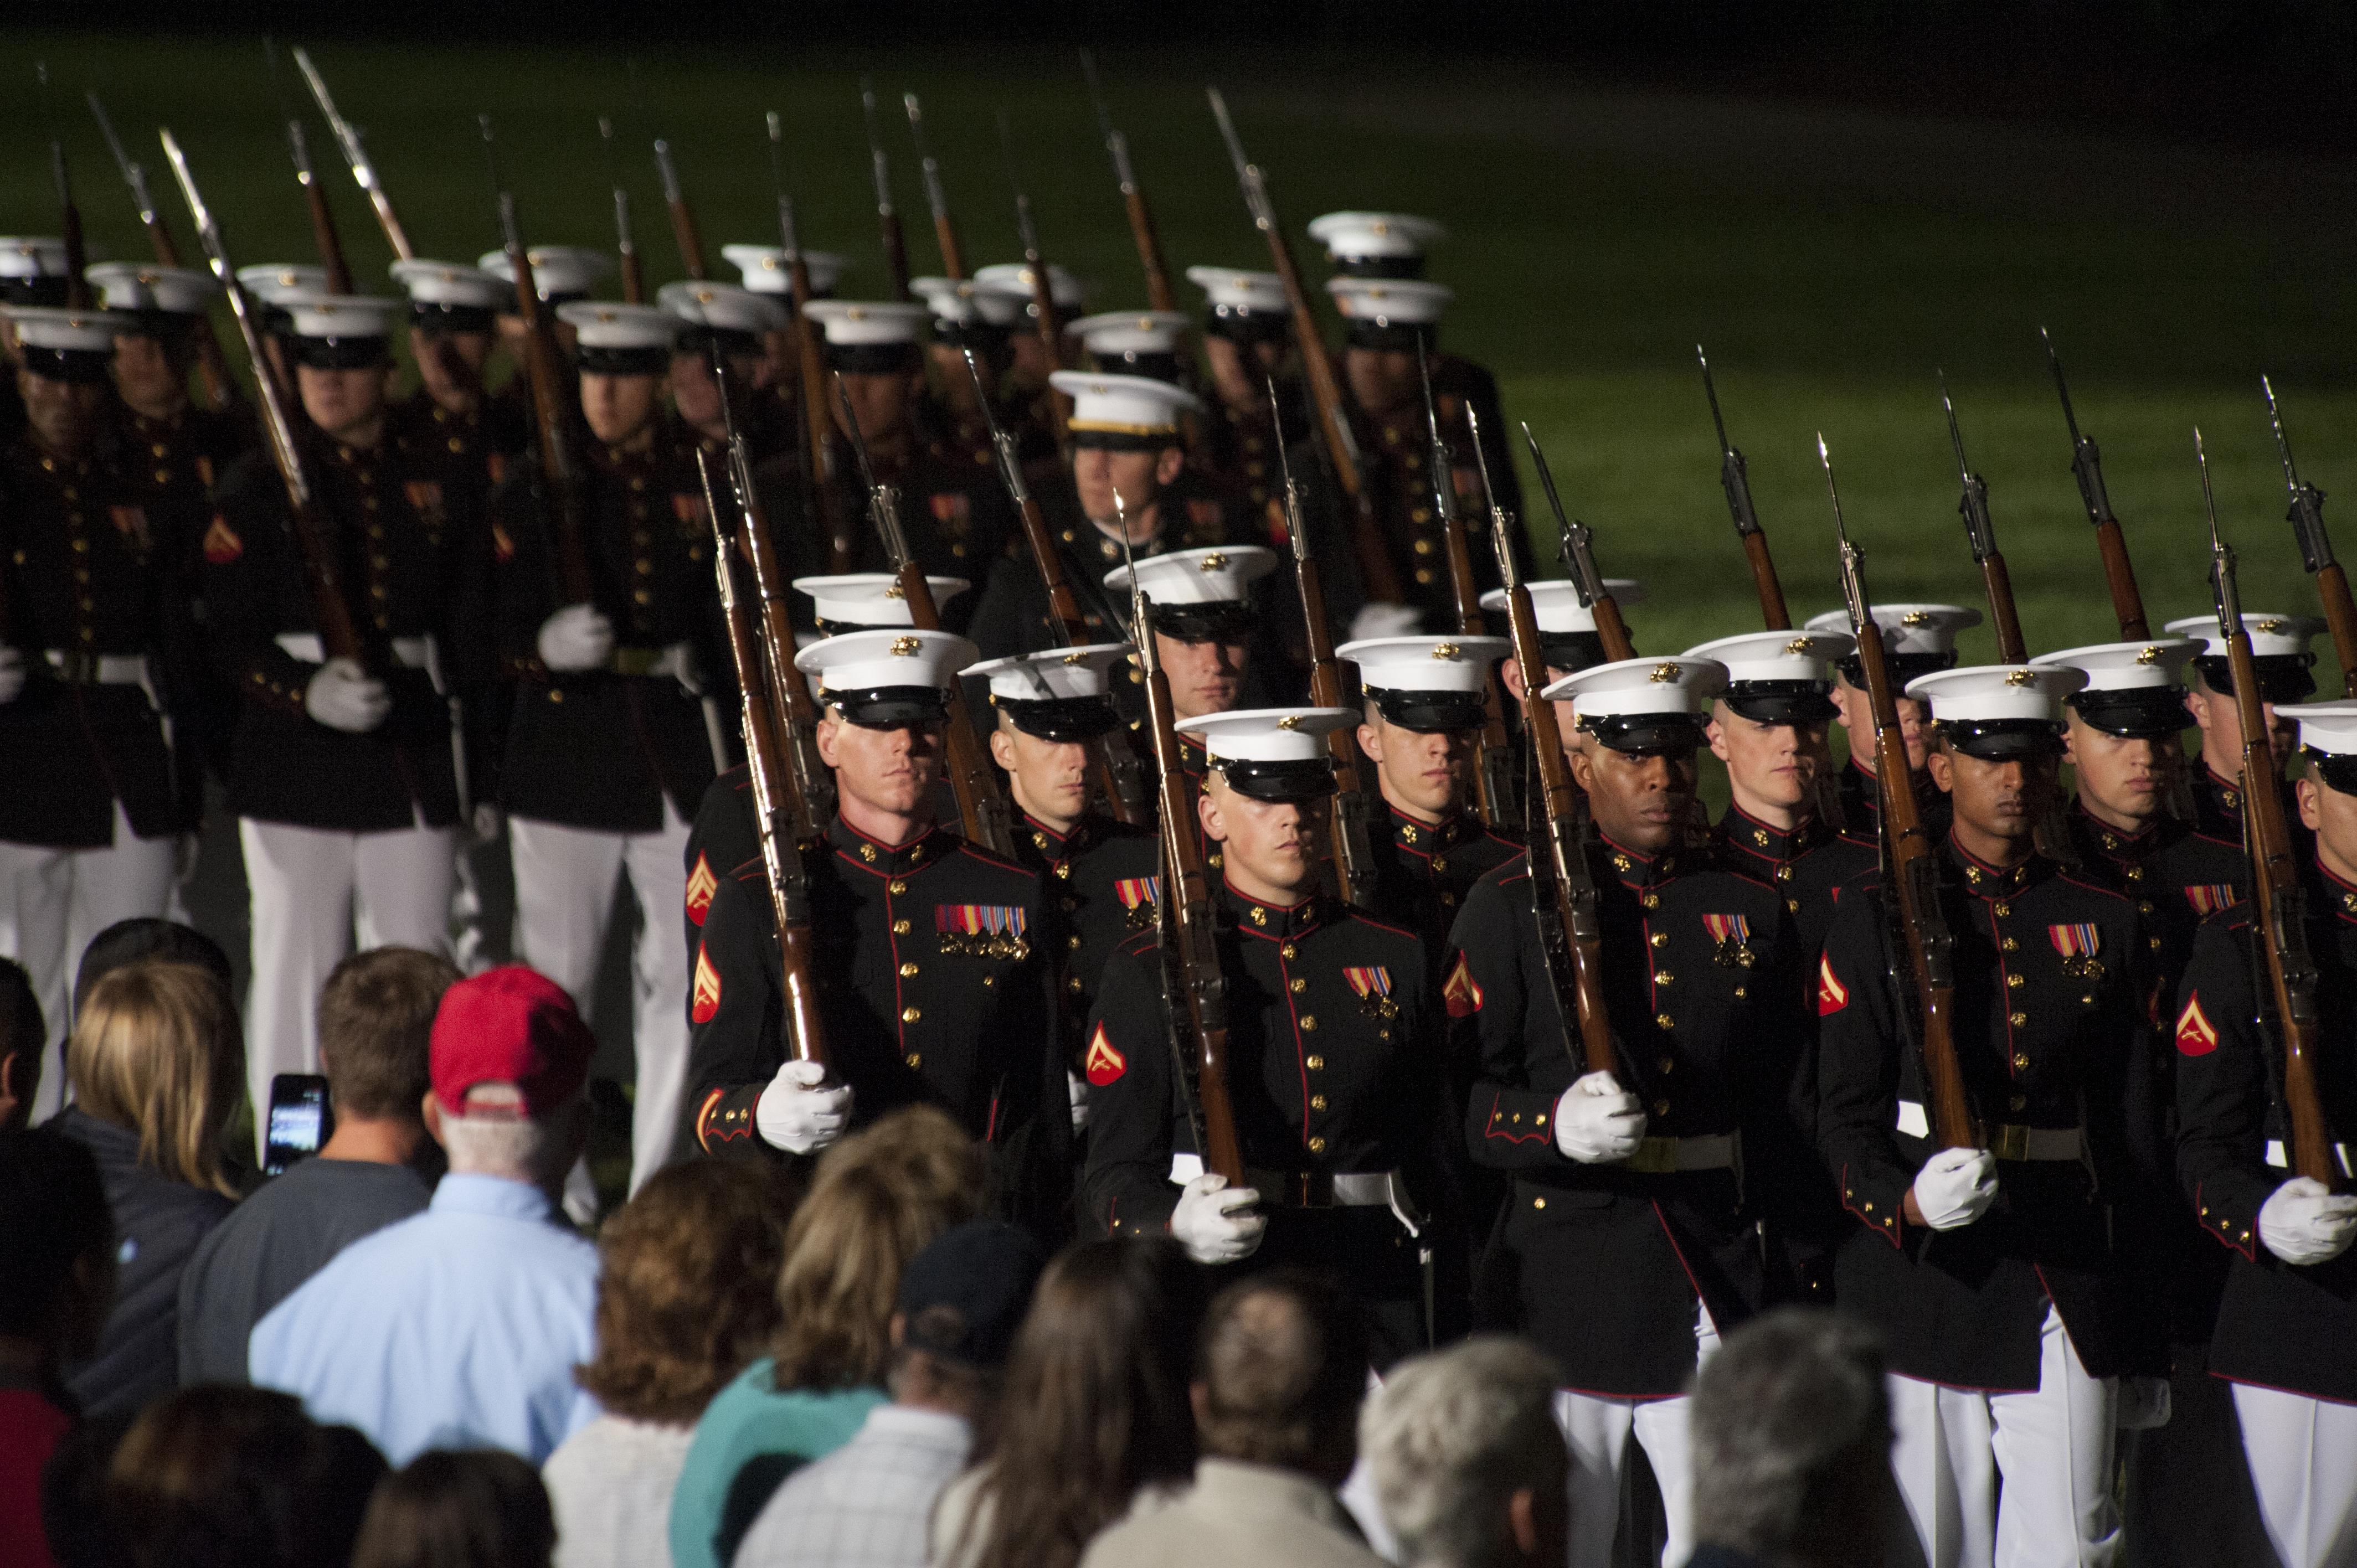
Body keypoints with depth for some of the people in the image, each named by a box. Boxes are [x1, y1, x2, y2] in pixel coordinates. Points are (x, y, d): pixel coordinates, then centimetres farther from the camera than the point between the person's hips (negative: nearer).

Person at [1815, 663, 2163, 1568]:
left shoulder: (2102, 926, 12)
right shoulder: (1877, 918, 4)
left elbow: (2133, 1131, 14)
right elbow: (1845, 1115, -1)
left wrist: (2145, 1341, 12)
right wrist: (1907, 1201, -24)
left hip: (2069, 1287, 2)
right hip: (1923, 1282, -2)